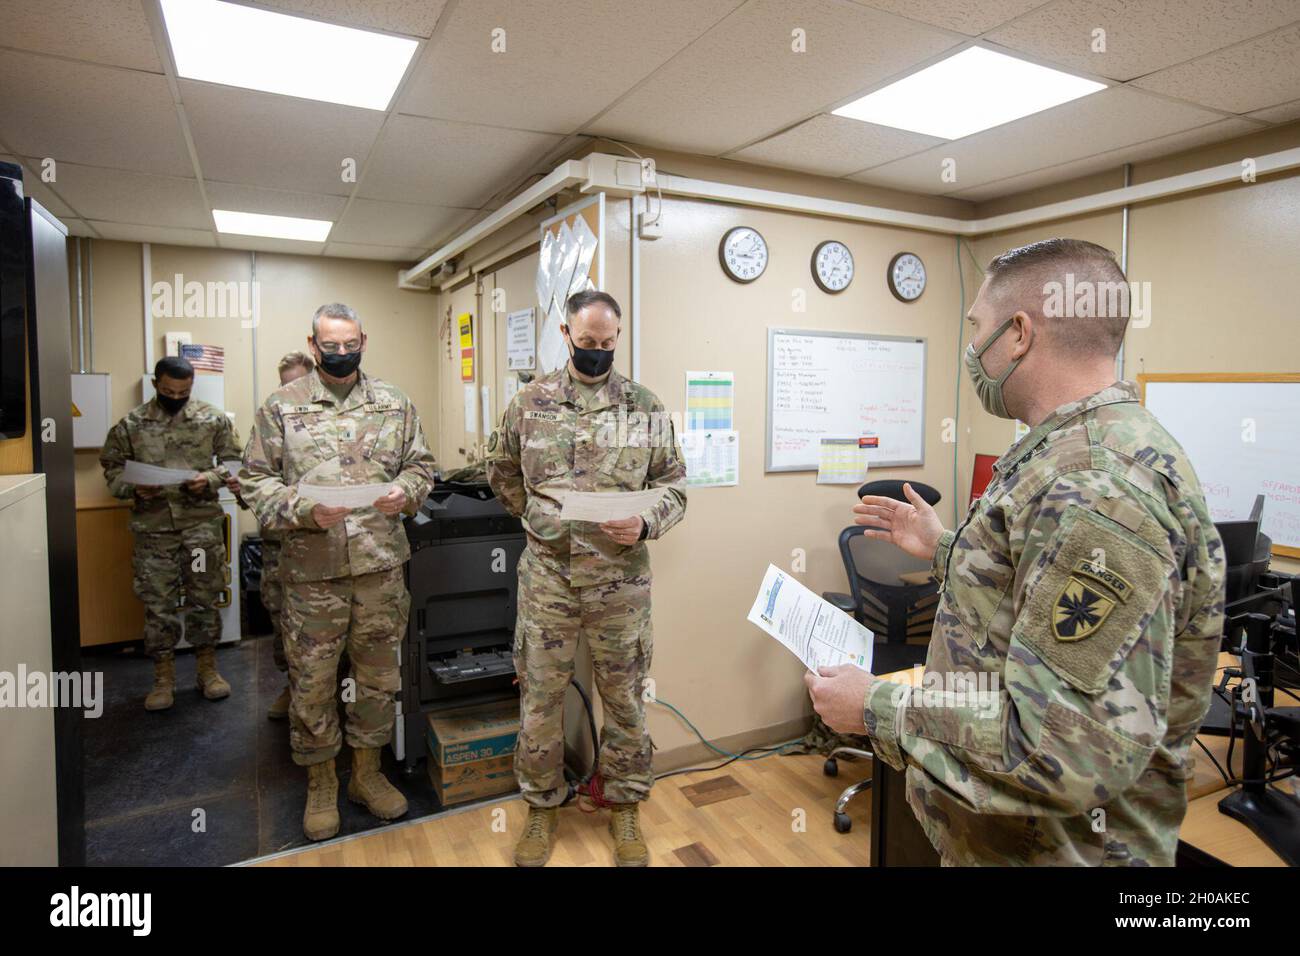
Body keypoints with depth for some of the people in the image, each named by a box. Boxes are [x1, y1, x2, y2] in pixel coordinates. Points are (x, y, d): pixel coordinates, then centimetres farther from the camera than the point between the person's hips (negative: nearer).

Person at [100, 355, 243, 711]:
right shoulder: (131, 424, 3)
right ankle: (164, 677, 20)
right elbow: (112, 465, 9)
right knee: (158, 604, 7)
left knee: (204, 599, 7)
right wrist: (133, 487, -10)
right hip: (153, 526, 1)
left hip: (202, 523, -1)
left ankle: (207, 668, 23)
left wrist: (212, 478, -15)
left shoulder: (213, 418, 0)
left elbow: (233, 461, 4)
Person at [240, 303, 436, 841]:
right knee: (311, 681, 9)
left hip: (381, 565, 2)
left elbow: (421, 464, 11)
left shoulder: (394, 404, 7)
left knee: (379, 675, 13)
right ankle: (320, 784, 30)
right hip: (312, 570, -2)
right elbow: (256, 480, -1)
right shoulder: (281, 406, 0)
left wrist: (405, 490, -10)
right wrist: (305, 509, -18)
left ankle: (367, 773, 33)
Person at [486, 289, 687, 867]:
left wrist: (645, 524, -16)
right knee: (540, 695, 11)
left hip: (621, 578, 0)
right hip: (546, 576, 1)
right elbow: (503, 474, 16)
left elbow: (673, 485, 2)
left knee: (624, 696, 11)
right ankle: (541, 806, 33)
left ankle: (624, 806, 33)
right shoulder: (529, 402, 2)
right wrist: (539, 519, 9)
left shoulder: (644, 405, 0)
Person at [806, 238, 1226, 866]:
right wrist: (944, 547, 13)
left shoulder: (1093, 486, -29)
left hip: (1052, 846, -9)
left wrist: (876, 712, -24)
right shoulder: (1088, 447, 4)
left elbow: (1076, 753, -32)